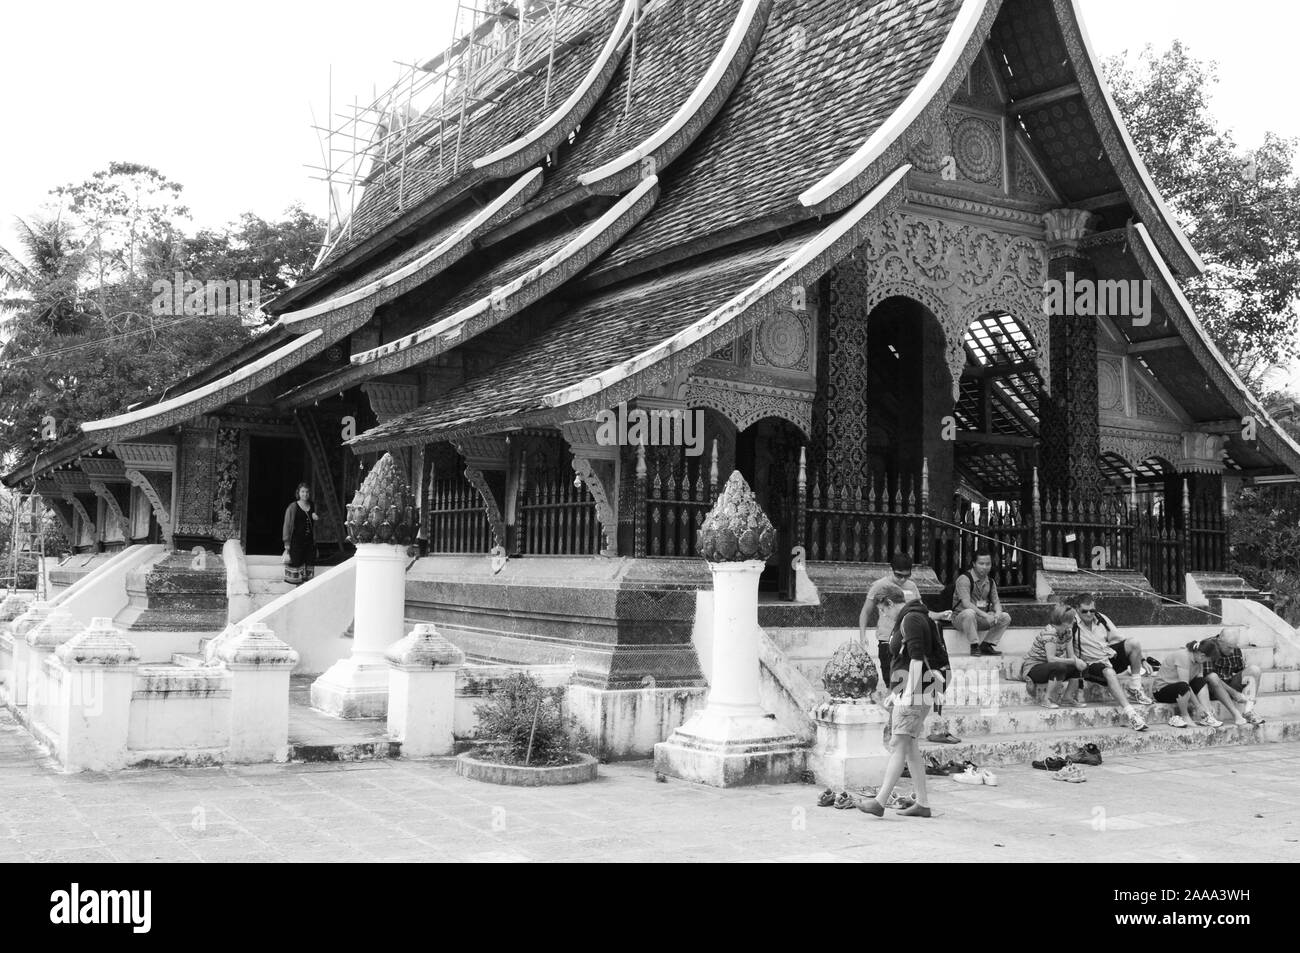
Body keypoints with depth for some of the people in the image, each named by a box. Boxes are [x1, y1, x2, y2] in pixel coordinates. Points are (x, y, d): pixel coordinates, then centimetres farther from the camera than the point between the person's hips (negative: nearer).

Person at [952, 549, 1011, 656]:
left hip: (980, 619, 7)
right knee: (969, 613, -39)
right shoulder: (964, 579, -15)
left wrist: (997, 613, -16)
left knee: (1006, 617, -8)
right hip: (960, 618, -7)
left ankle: (986, 645, -4)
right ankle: (974, 646, -25)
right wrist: (986, 615, -33)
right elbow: (966, 603, -25)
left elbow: (996, 602, 9)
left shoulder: (990, 582, 9)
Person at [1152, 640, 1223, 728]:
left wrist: (1207, 707, -16)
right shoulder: (1183, 656, -25)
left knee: (1201, 681, -9)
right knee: (1183, 688, -36)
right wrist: (1198, 706, -28)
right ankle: (1185, 717, -15)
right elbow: (1184, 685, -29)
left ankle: (1206, 717, -16)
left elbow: (1200, 684, -4)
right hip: (1162, 690, -9)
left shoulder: (1198, 661, 2)